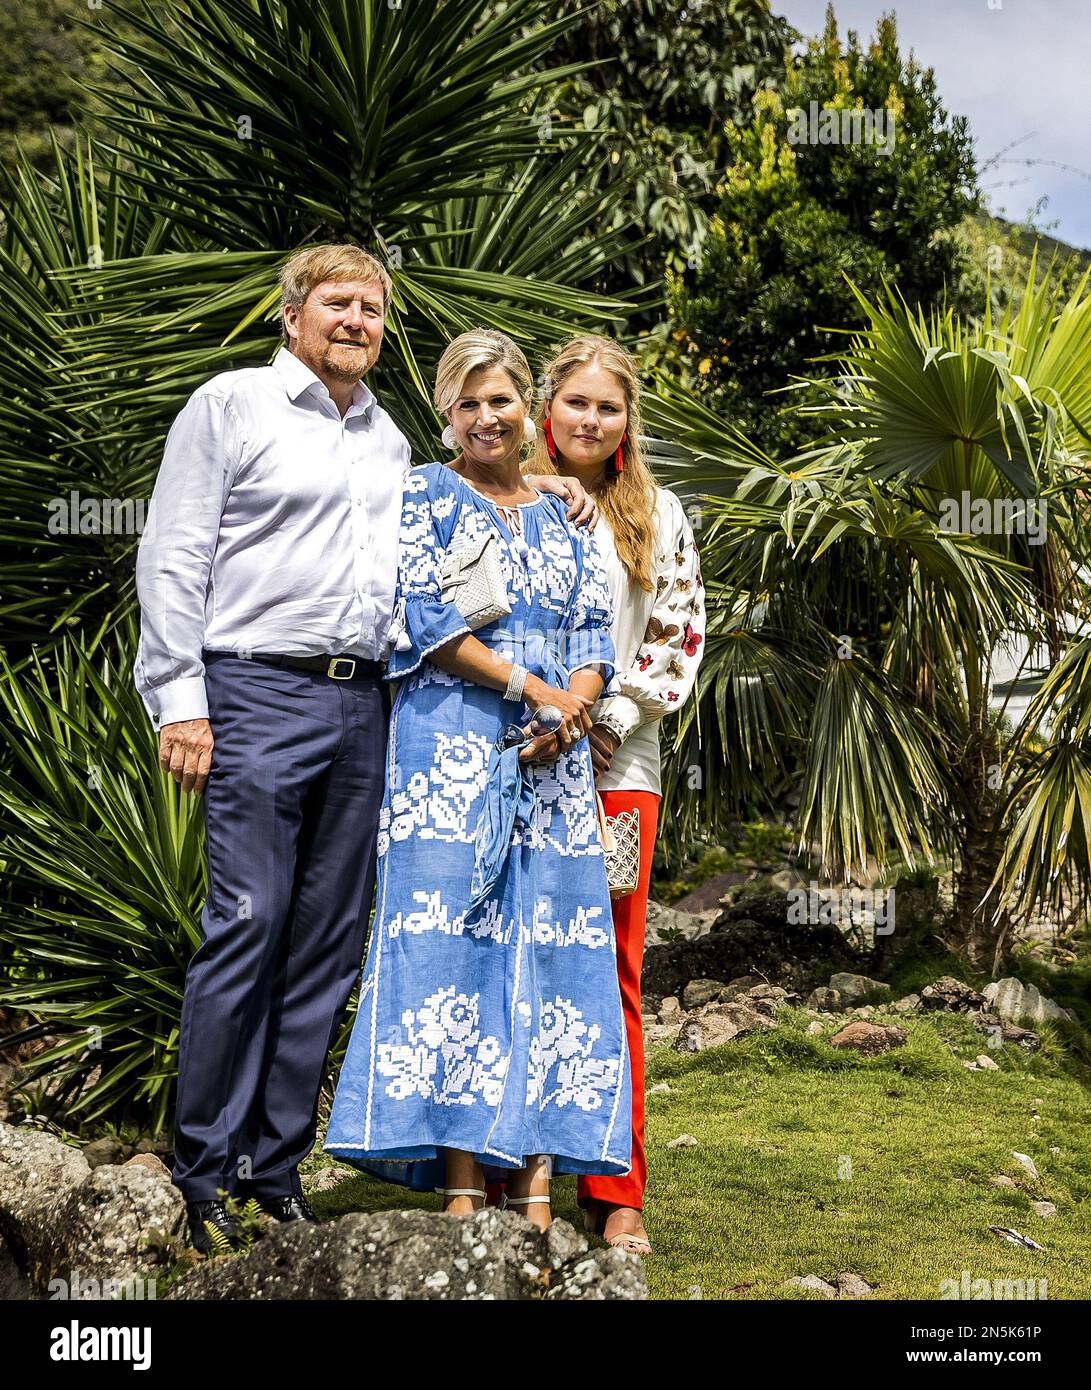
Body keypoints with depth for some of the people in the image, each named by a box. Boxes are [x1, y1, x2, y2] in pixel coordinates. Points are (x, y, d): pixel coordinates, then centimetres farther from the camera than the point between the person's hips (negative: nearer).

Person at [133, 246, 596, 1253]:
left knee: (330, 942, 4)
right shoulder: (232, 405, 5)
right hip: (260, 694, -5)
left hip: (365, 707, 6)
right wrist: (180, 699, -10)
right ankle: (205, 1170, -1)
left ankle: (276, 1164, 13)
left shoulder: (390, 440, 21)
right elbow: (173, 558, -1)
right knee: (247, 924, -11)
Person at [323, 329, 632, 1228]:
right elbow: (421, 614, -6)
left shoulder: (563, 515, 18)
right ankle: (459, 1181, -8)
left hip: (554, 760, 4)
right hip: (452, 749, -4)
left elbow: (597, 634, 12)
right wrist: (530, 687, -11)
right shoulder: (427, 496, 7)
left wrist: (572, 711, -8)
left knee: (550, 943, -2)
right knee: (454, 939, -9)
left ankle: (536, 1174, -1)